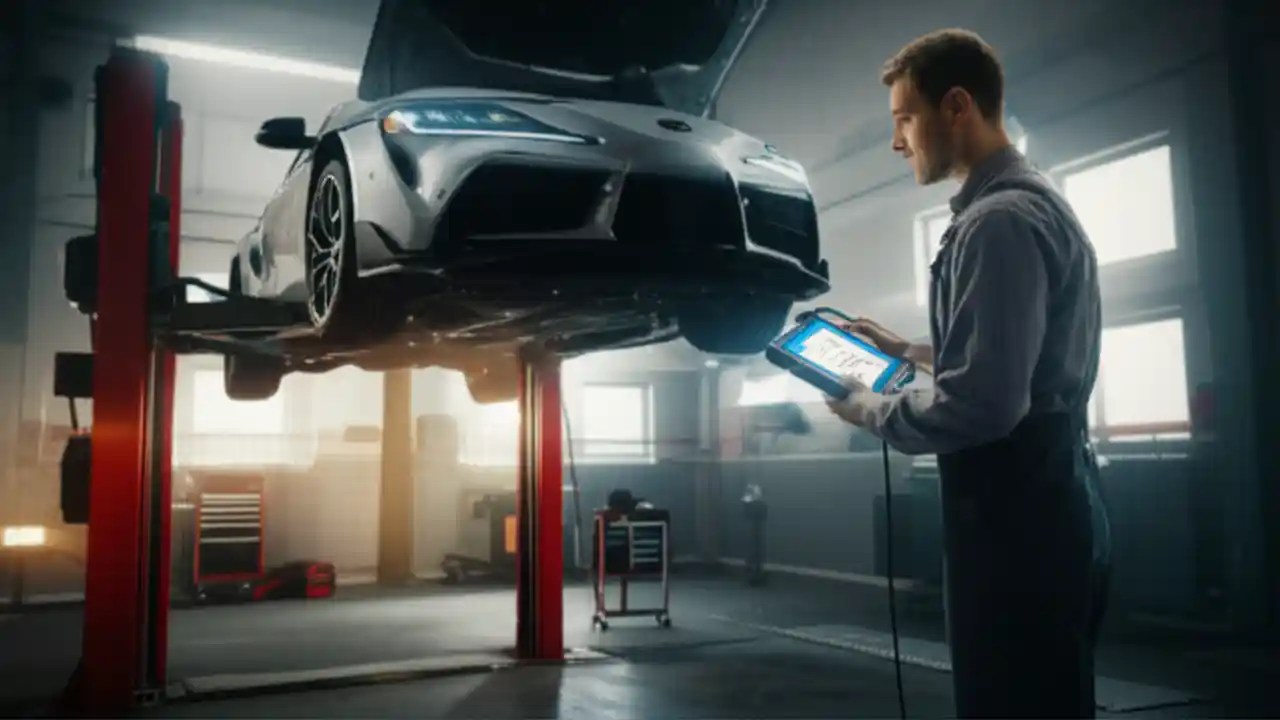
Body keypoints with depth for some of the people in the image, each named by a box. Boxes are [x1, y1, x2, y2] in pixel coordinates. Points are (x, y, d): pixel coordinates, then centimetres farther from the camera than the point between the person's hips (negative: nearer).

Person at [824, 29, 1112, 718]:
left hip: (1015, 515, -11)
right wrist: (906, 351, 21)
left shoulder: (998, 220, -18)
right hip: (1044, 504, 11)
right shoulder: (1036, 201, 16)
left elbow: (978, 405, -26)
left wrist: (869, 410, -9)